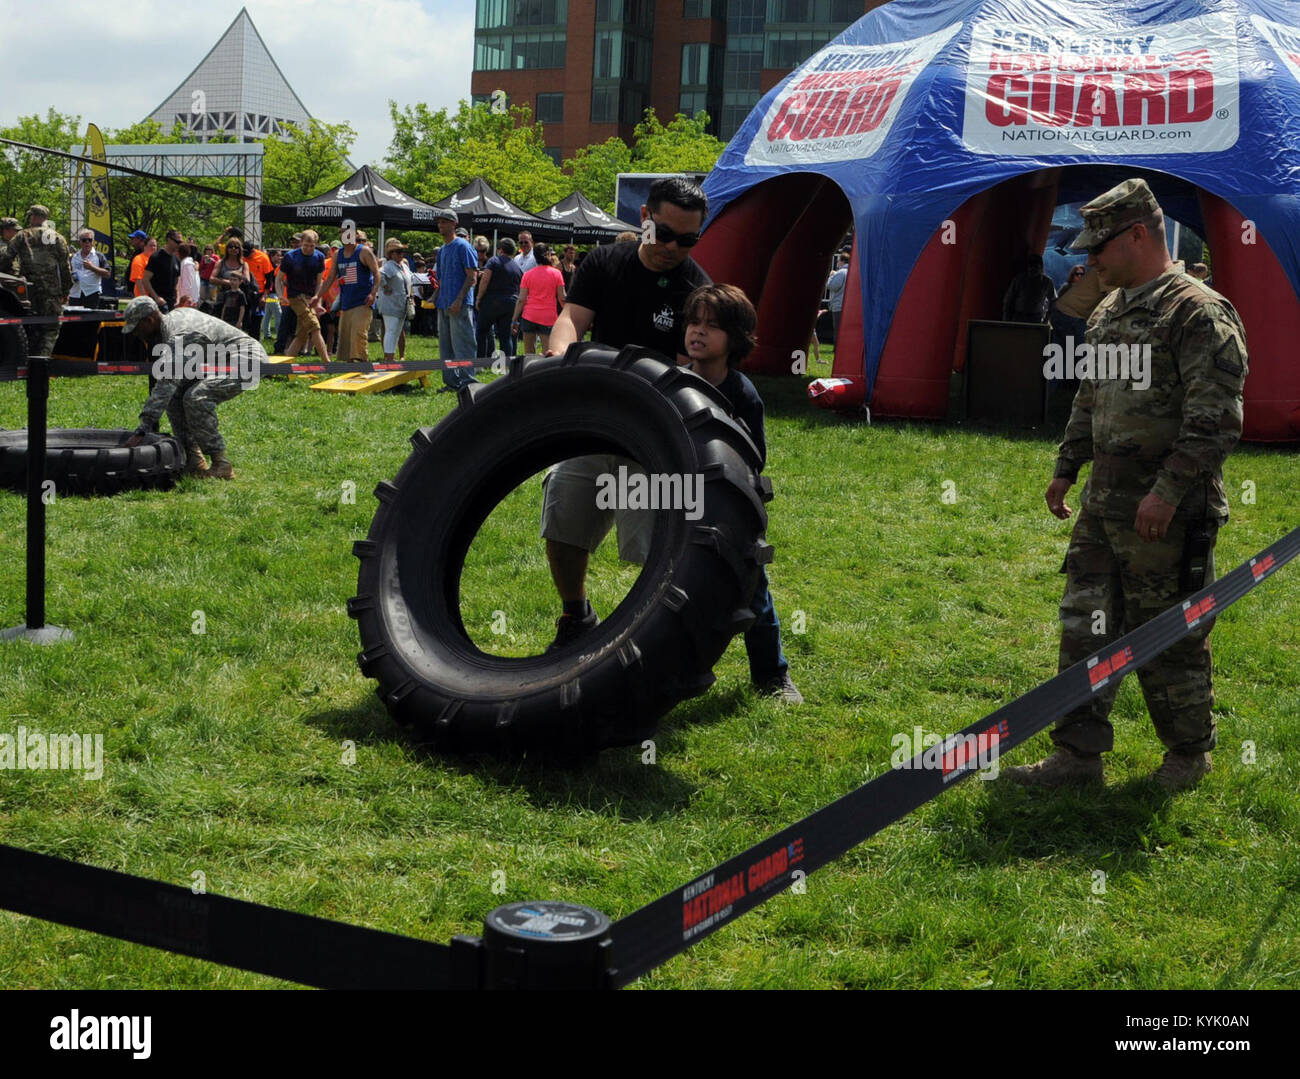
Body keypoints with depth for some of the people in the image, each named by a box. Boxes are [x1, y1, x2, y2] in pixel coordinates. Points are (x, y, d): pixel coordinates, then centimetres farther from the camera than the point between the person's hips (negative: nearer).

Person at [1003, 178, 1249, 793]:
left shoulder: (1198, 313, -14)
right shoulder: (1107, 314, 14)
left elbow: (1216, 419, -19)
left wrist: (1169, 490, -22)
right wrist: (1065, 467, 20)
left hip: (1166, 512, -8)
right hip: (1103, 504, 8)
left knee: (1168, 638, 3)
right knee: (1084, 628, 9)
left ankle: (1189, 752, 22)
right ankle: (1079, 754, 17)